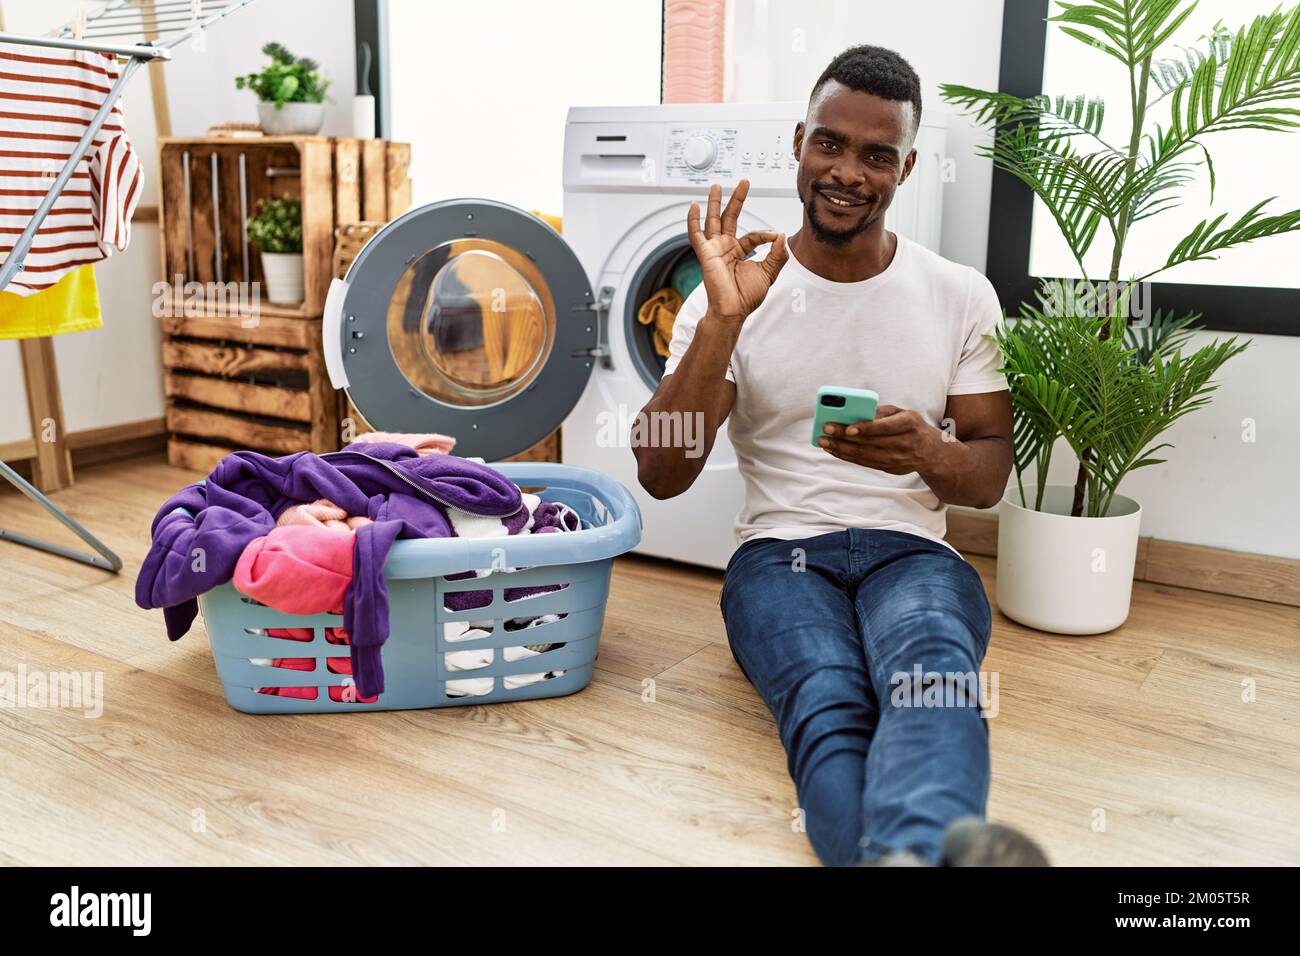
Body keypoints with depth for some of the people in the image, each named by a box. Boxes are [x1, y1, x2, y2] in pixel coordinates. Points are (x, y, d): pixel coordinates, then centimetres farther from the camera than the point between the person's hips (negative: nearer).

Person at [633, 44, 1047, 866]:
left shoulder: (961, 296, 8)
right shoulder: (740, 291, 3)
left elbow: (990, 474, 10)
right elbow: (662, 476, -5)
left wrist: (928, 453, -16)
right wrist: (723, 321, -18)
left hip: (912, 548, 1)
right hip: (781, 552, 0)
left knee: (933, 663, -37)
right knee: (827, 702, -35)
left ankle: (918, 846, -62)